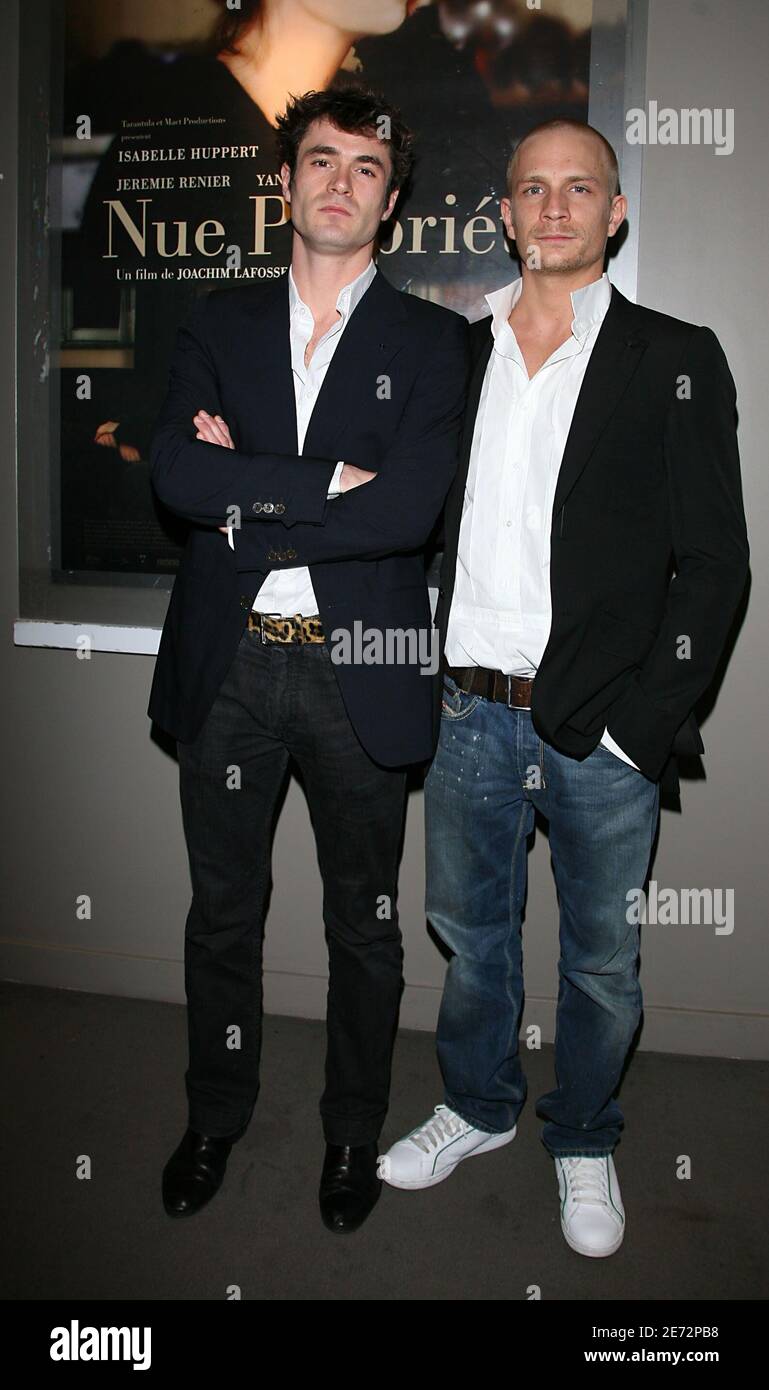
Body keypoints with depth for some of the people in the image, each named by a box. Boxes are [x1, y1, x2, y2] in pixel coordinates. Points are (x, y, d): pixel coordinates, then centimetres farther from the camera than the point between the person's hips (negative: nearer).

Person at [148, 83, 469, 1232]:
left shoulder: (430, 341, 1)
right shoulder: (219, 326, 8)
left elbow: (411, 505, -15)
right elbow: (174, 472, -8)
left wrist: (248, 500, -12)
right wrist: (327, 482, -15)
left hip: (359, 673, -2)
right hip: (227, 667, 2)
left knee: (364, 923, 12)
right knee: (222, 911, 16)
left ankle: (354, 1134, 34)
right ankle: (216, 1117, 38)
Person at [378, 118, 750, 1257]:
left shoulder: (676, 360, -2)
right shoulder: (456, 352, 9)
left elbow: (714, 560, -6)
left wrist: (649, 721, -12)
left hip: (604, 731, -3)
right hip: (471, 712, 3)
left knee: (602, 959, 13)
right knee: (470, 931, 19)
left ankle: (583, 1141, 37)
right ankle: (478, 1104, 43)